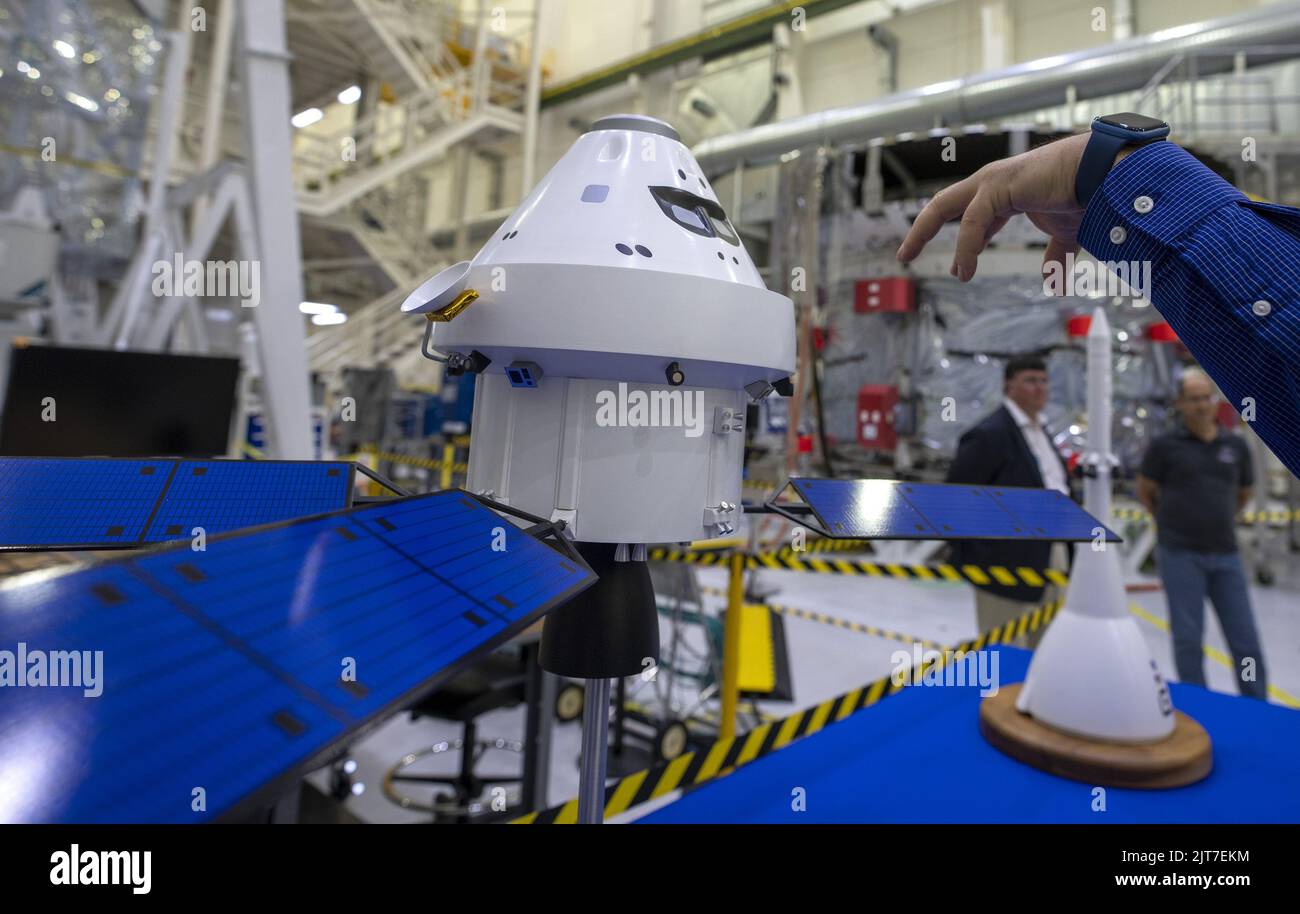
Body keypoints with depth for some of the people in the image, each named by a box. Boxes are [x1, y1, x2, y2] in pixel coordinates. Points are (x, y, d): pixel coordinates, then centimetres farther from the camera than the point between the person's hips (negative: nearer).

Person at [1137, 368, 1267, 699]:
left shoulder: (1236, 446, 7)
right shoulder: (1165, 445, -4)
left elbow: (1244, 493, 21)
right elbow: (1145, 492, 7)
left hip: (1225, 554, 3)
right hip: (1181, 554, -3)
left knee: (1245, 639, 7)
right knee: (1188, 638, 3)